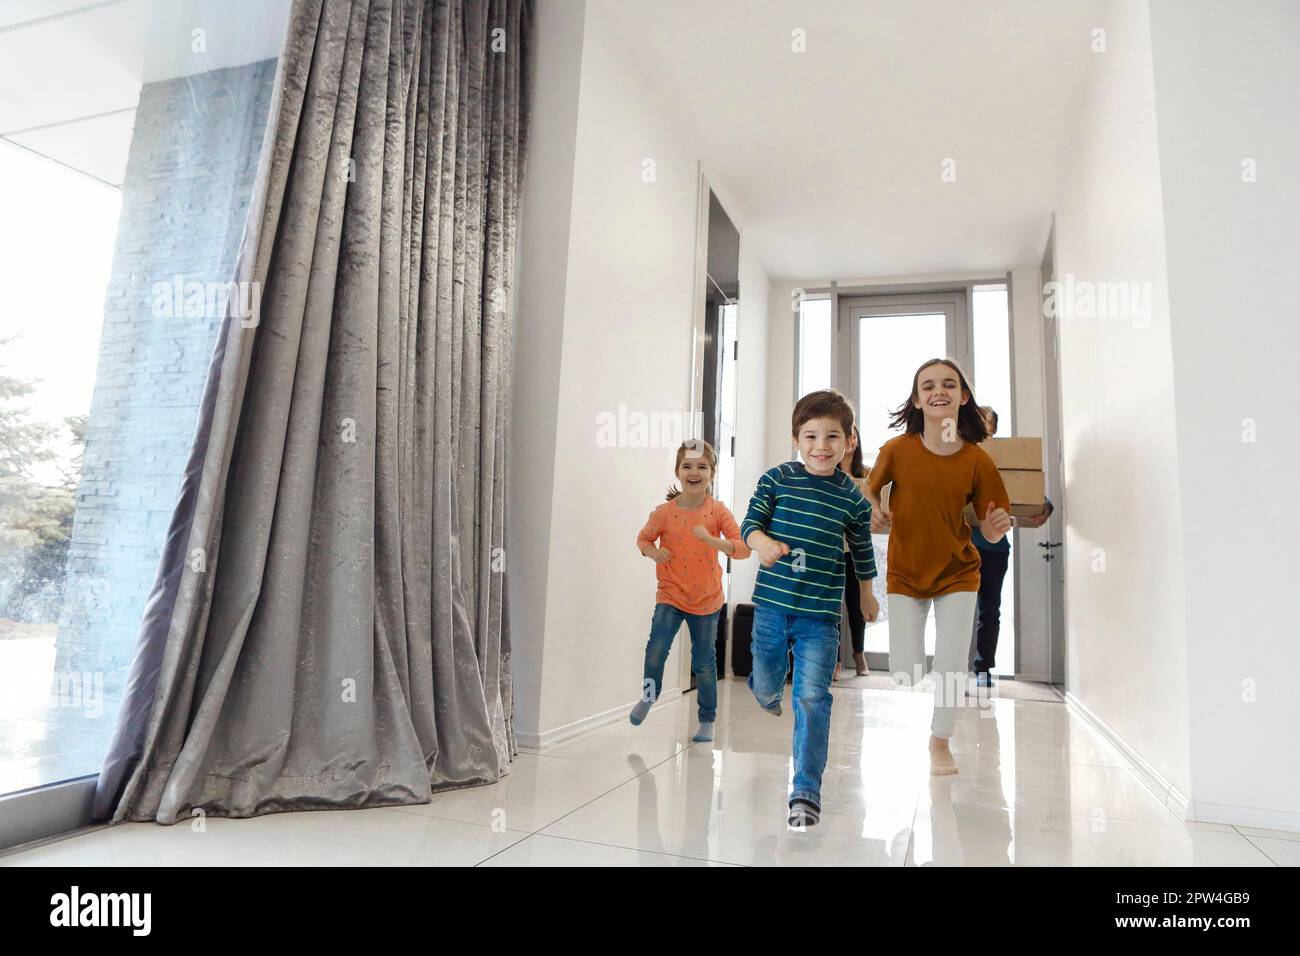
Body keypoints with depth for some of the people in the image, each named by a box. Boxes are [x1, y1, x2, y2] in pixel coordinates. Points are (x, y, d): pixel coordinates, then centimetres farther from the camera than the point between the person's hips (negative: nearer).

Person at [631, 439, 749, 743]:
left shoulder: (718, 511, -10)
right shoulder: (664, 512, -10)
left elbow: (743, 548, -17)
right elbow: (643, 538, 8)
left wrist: (711, 540, -32)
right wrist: (653, 552, -14)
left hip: (706, 599, 1)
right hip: (671, 595, 0)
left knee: (704, 663, 11)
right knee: (656, 649, -18)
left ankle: (707, 720, 31)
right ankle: (649, 696, 12)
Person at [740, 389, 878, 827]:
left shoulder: (853, 498, 0)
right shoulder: (776, 479, -3)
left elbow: (861, 552, 14)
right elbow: (749, 523, -7)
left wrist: (867, 594, 27)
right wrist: (761, 542, -30)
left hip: (821, 615, -1)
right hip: (771, 605, 1)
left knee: (812, 698, -7)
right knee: (765, 688, 17)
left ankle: (806, 791, 3)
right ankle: (770, 698, 55)